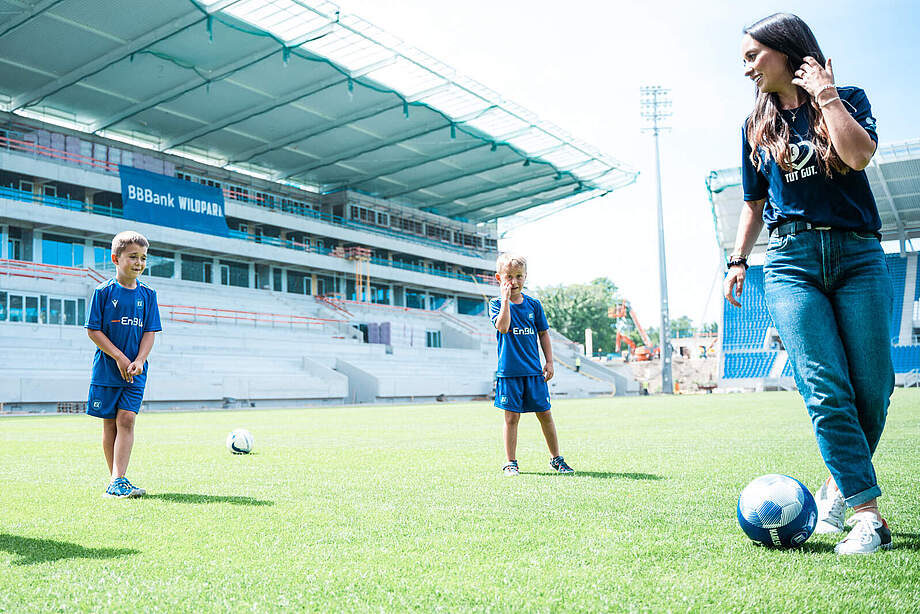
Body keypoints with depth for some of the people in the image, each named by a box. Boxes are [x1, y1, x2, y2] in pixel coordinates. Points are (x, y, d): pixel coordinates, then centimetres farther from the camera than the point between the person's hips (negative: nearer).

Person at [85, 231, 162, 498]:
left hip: (135, 373, 1)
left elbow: (149, 332, 3)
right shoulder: (103, 291, -3)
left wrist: (138, 361, -12)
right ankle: (117, 481, 16)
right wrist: (119, 357, -13)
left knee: (126, 420, -9)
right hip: (106, 369, -1)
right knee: (109, 424, 6)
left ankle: (117, 481, -11)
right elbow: (93, 330, -5)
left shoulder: (147, 294, 4)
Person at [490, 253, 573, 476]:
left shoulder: (533, 304, 7)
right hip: (509, 371, -3)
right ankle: (510, 462, 13)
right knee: (512, 417, 1)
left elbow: (543, 334, 12)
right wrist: (506, 298, -19)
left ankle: (556, 458, 21)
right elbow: (503, 327, -20)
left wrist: (549, 362, 6)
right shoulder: (496, 304, -1)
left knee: (545, 414, 7)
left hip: (534, 371, 3)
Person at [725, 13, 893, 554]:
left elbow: (860, 154, -12)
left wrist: (823, 92, -3)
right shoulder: (757, 126, 18)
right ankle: (869, 516, -13)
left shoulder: (847, 98, 9)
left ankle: (840, 485, 17)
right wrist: (738, 259, 12)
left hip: (858, 255, -1)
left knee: (873, 387, -4)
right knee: (826, 388, -14)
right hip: (791, 260, 1)